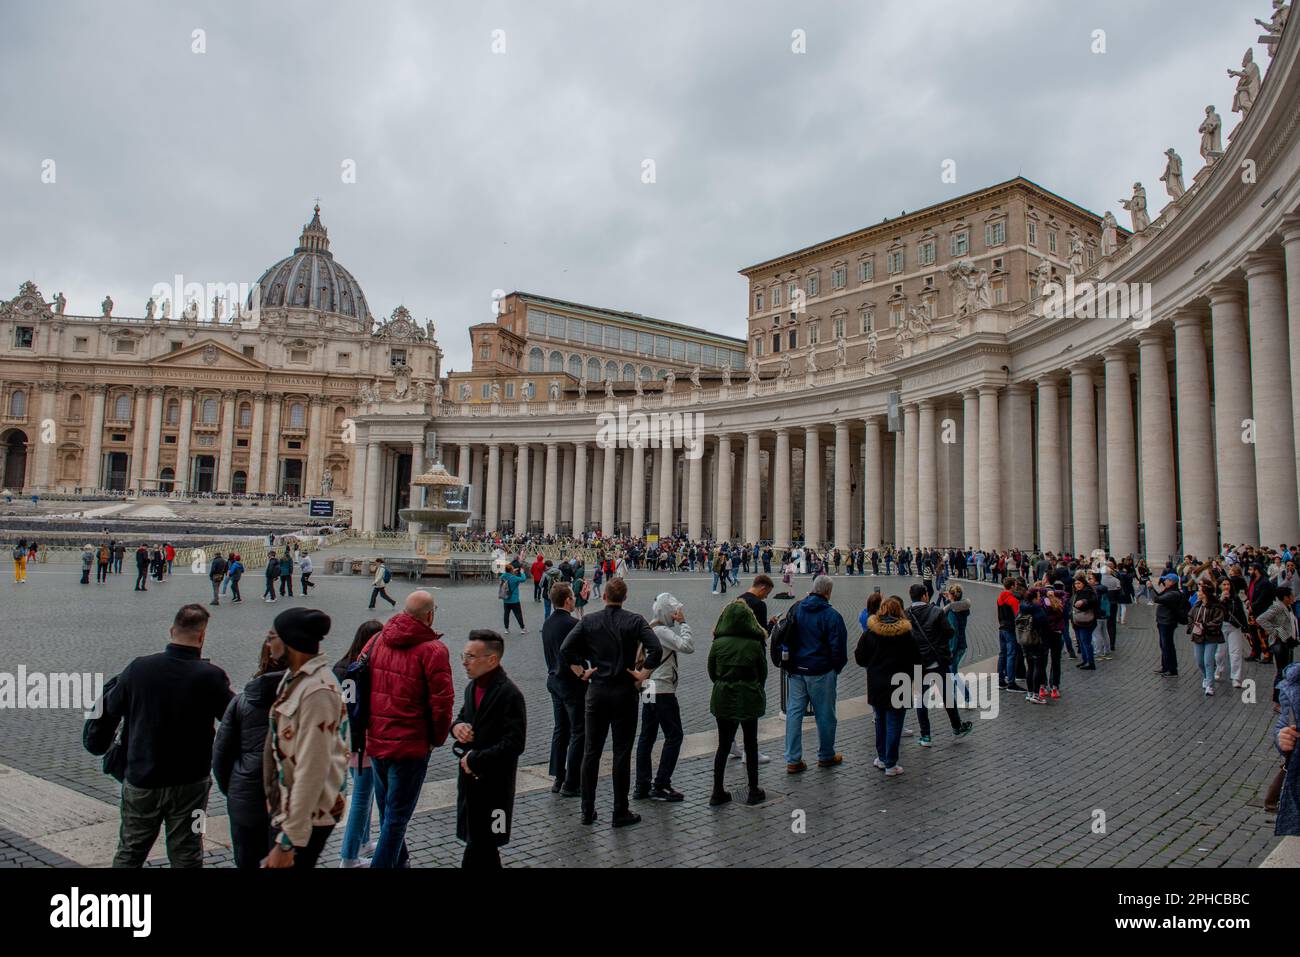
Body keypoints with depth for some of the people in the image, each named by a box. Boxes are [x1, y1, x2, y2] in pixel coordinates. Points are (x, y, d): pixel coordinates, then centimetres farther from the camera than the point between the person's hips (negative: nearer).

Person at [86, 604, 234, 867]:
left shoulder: (139, 667, -9)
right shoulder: (210, 676, -17)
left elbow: (108, 710, 4)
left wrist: (96, 744, 23)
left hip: (140, 780, 2)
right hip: (190, 784, -2)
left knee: (129, 853, 20)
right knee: (186, 856, 11)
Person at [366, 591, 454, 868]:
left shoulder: (379, 640, 3)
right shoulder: (433, 650, -15)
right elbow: (442, 702, -18)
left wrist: (370, 727, 15)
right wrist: (438, 738, -2)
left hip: (376, 741, 7)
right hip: (411, 745, -6)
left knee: (387, 810, 23)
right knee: (396, 816, 6)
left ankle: (398, 861, 40)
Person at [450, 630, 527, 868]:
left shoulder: (509, 695, -19)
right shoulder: (472, 687, 7)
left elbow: (514, 744, -22)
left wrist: (475, 760, -17)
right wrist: (457, 726, -1)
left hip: (494, 784, -7)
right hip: (470, 778, 7)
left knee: (479, 850, 2)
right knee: (484, 847, 17)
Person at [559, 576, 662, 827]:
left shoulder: (589, 621, -1)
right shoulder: (635, 621, -6)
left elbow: (565, 648, -10)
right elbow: (656, 649, -19)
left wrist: (581, 671, -1)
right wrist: (643, 673, -8)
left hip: (596, 691, 2)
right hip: (624, 692, -2)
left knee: (591, 751, 13)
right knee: (622, 753, 6)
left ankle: (587, 811, 19)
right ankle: (620, 813, 13)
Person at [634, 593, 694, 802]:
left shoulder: (649, 629, 11)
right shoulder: (661, 631, -17)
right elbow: (688, 647, -26)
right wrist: (683, 623, -17)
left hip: (648, 690, 9)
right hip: (662, 692, -9)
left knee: (646, 737, 10)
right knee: (674, 736, 0)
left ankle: (642, 787, 14)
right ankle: (660, 786, 2)